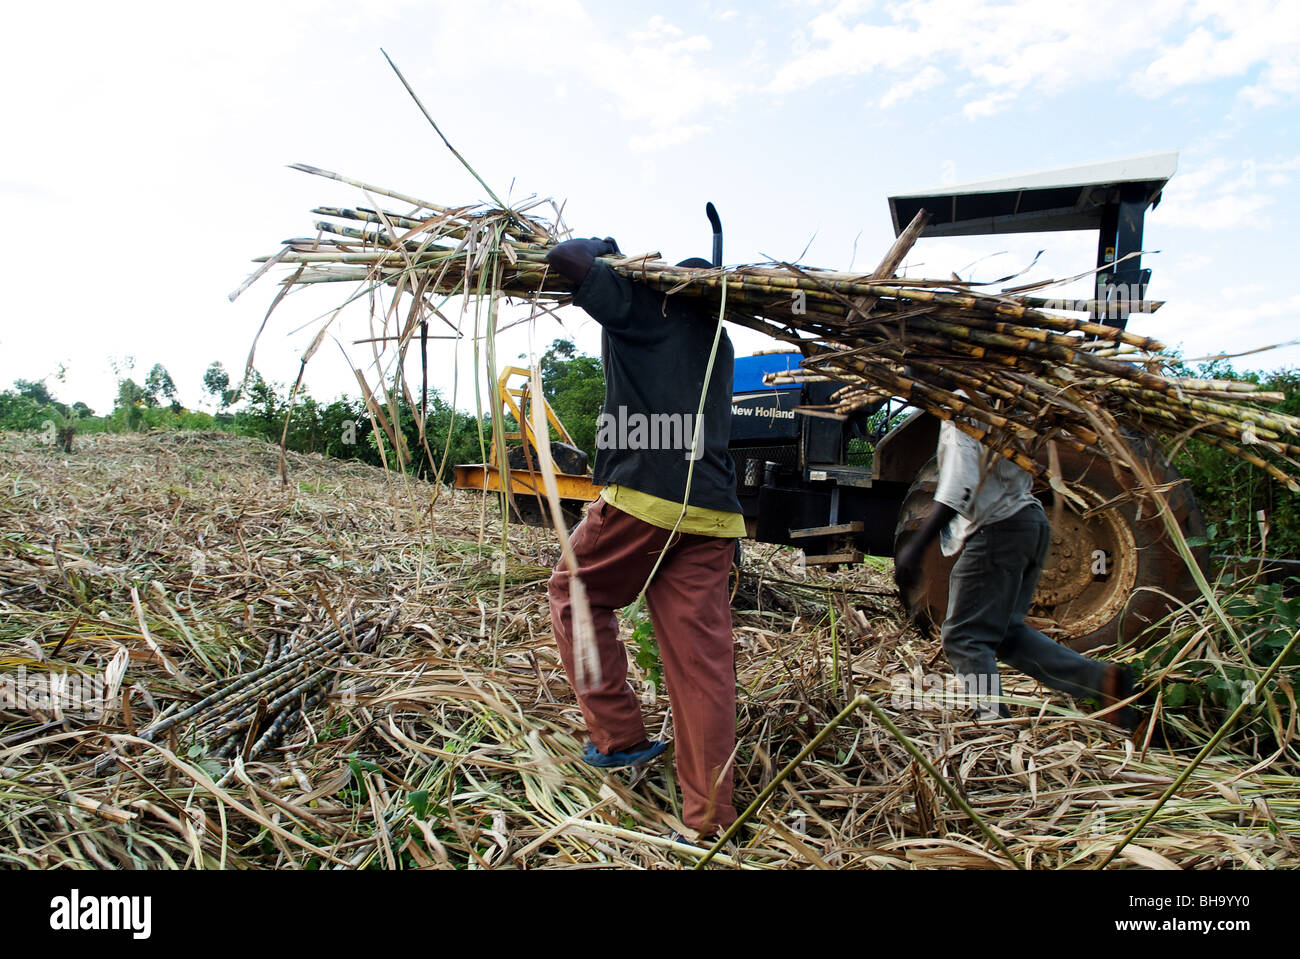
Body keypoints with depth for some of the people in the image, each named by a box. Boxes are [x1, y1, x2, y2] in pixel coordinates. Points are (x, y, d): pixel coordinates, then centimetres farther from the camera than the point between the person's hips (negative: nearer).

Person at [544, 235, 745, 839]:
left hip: (642, 496, -6)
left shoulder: (645, 306, 6)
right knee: (702, 659, 6)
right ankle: (709, 817, 12)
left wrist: (603, 247, 19)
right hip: (712, 516, 6)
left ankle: (620, 736, 18)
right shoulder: (717, 340, 24)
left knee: (575, 595, 19)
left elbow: (563, 257, -1)